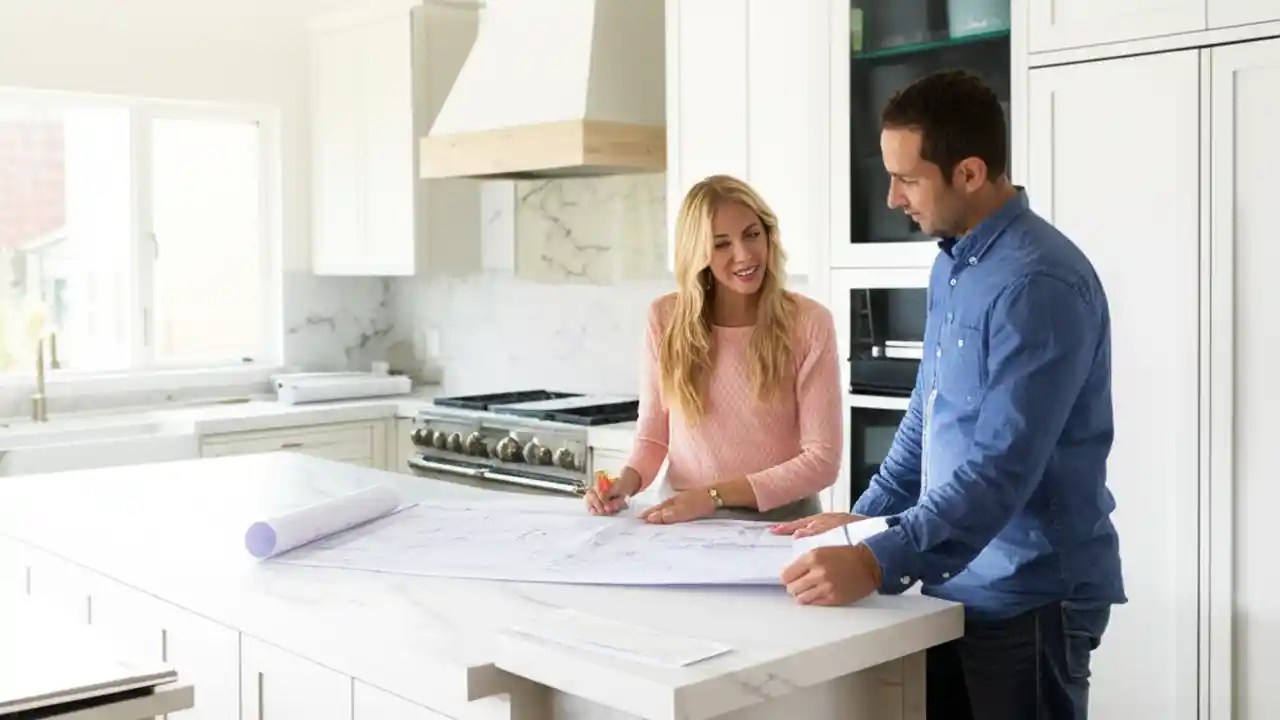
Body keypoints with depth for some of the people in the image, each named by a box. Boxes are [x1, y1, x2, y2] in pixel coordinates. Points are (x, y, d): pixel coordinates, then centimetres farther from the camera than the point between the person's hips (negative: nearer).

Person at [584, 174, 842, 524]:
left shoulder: (808, 323, -5)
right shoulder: (666, 318, 1)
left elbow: (822, 459, -8)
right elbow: (653, 435, 8)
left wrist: (715, 495, -16)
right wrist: (626, 482, -12)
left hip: (779, 521, -1)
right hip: (683, 522, 1)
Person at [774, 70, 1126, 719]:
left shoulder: (1038, 282, -21)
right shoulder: (951, 264, 8)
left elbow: (1001, 469, -28)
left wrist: (879, 563, -32)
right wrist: (867, 515, 12)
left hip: (1028, 599, -8)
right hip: (958, 586, 8)